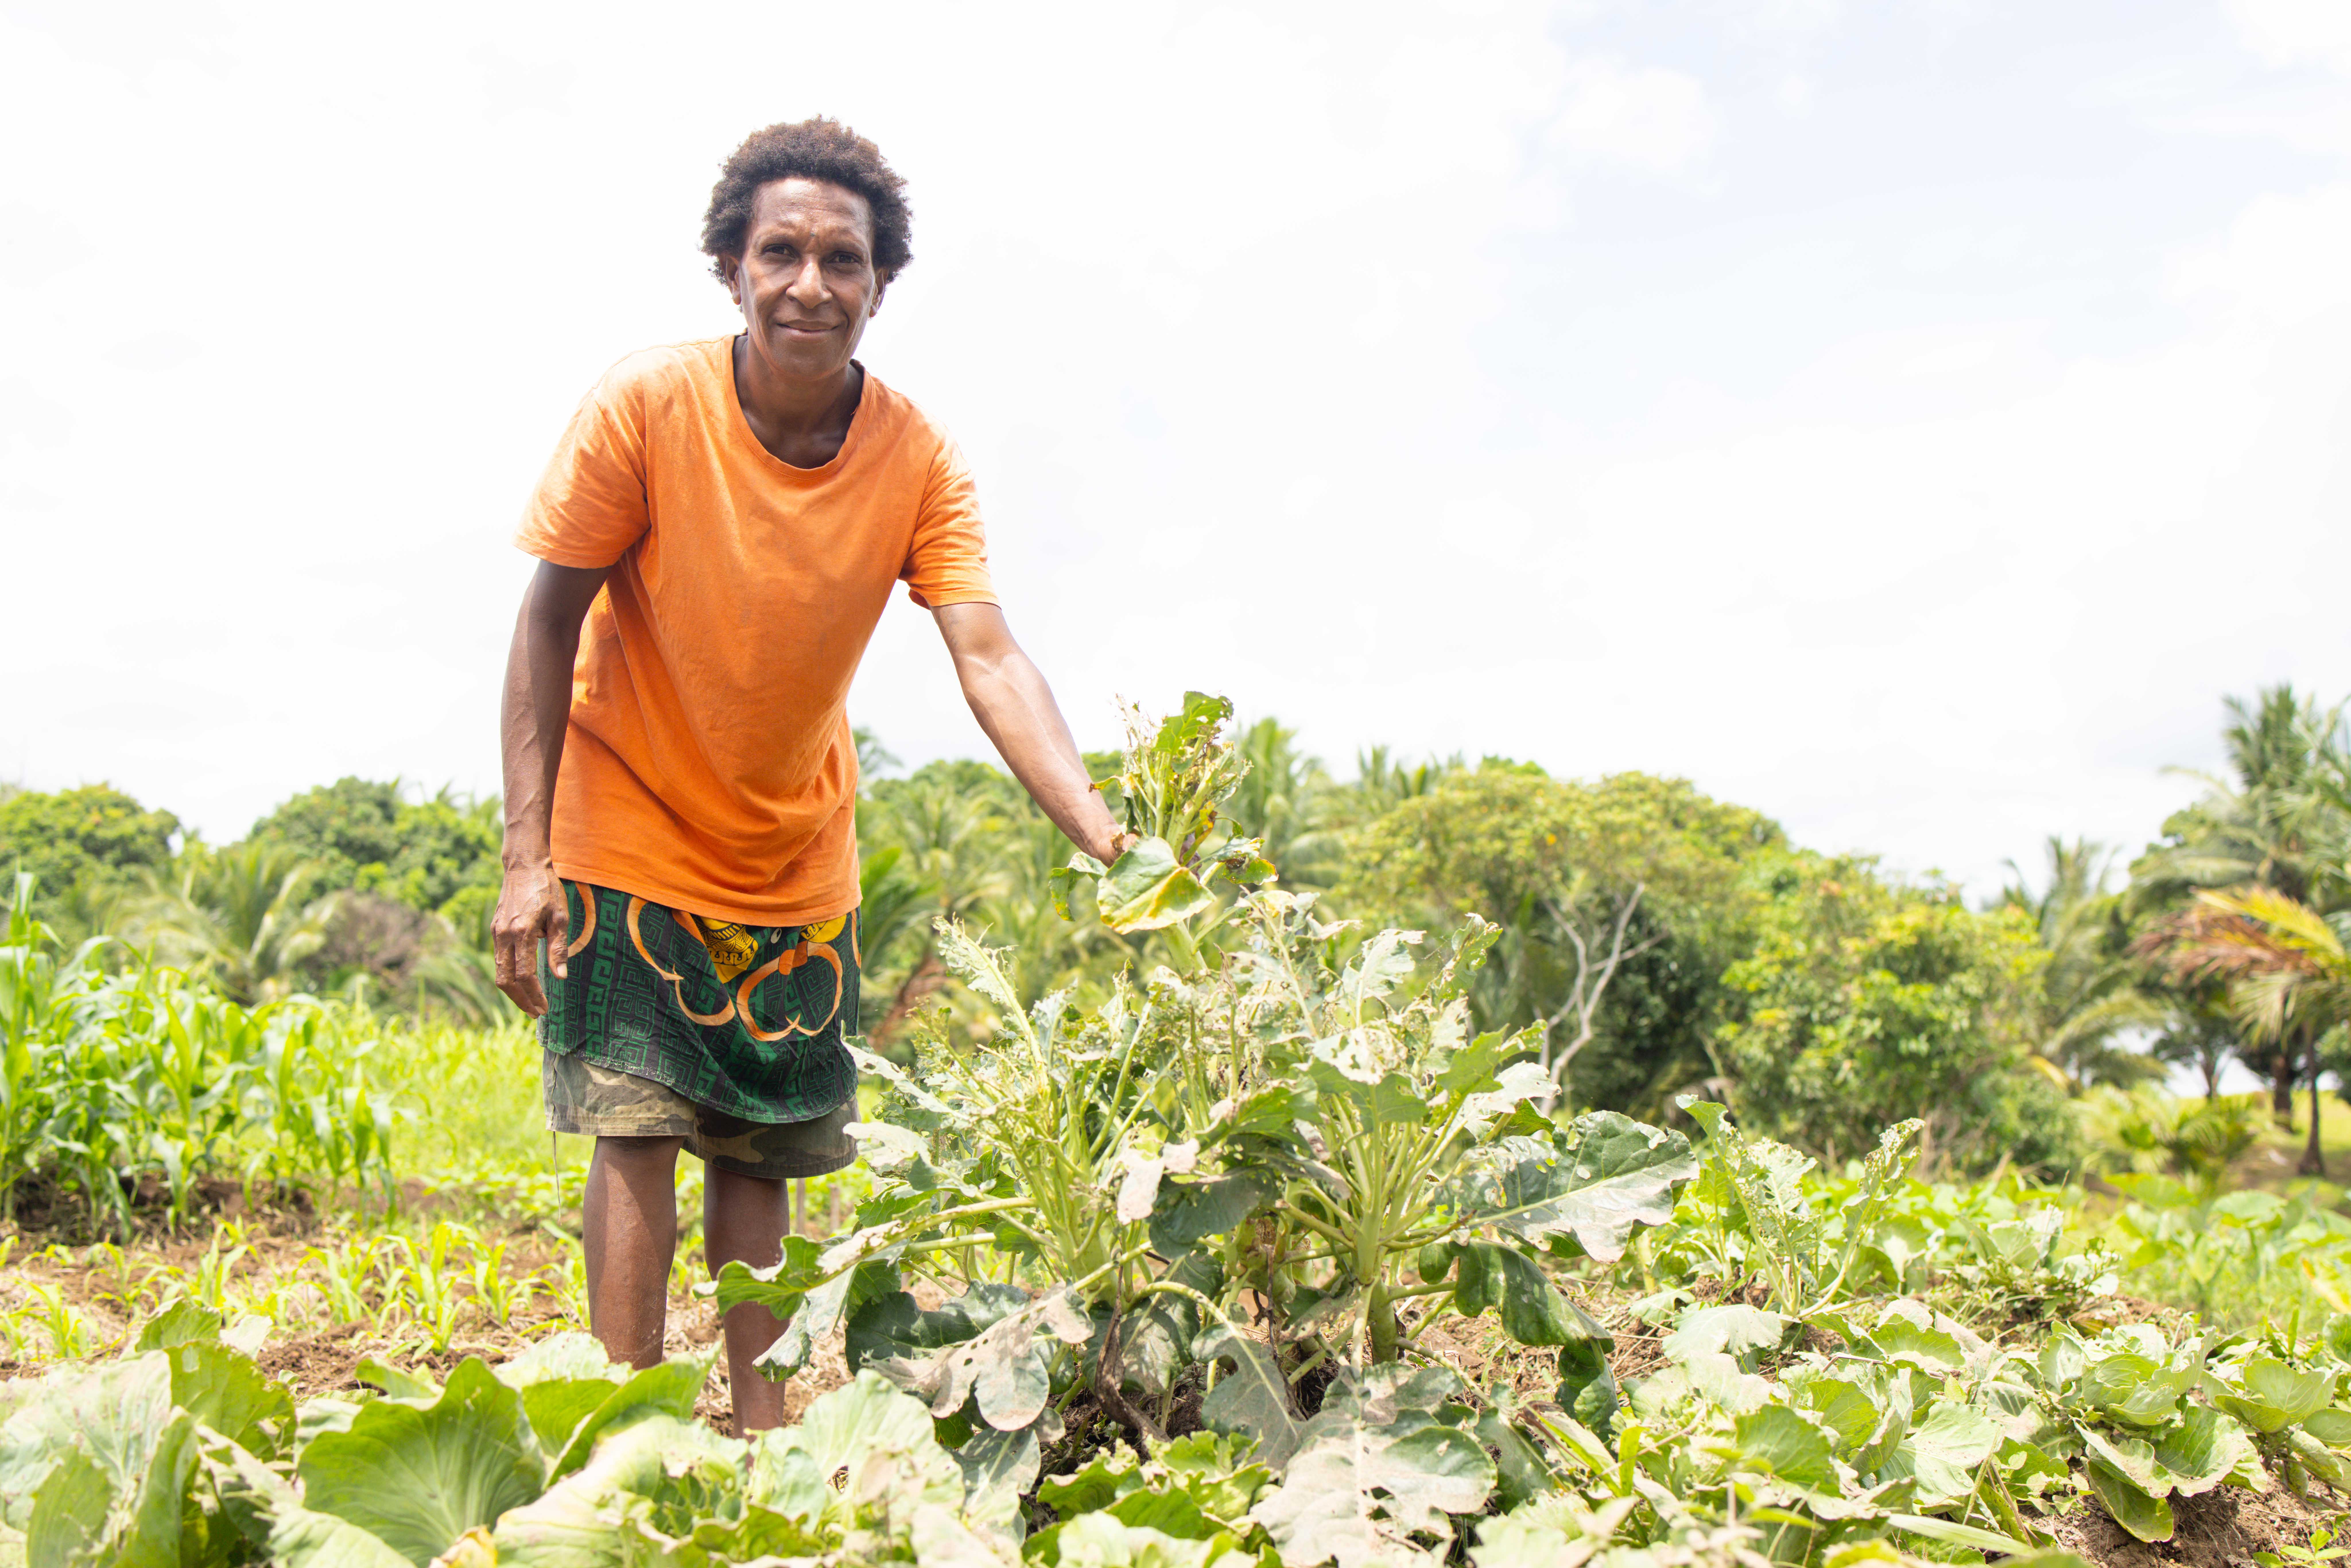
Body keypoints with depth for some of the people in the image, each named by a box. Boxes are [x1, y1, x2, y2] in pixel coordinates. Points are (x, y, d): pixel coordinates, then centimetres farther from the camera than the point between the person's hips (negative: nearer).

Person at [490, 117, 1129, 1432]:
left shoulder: (919, 461, -14)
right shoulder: (644, 409, -18)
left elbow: (990, 657, -24)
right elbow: (549, 627, -12)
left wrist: (1098, 826, -41)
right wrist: (527, 856, -18)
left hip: (795, 866, 3)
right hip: (629, 843, -2)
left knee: (761, 1150, 7)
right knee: (638, 1129, -8)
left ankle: (759, 1424, 16)